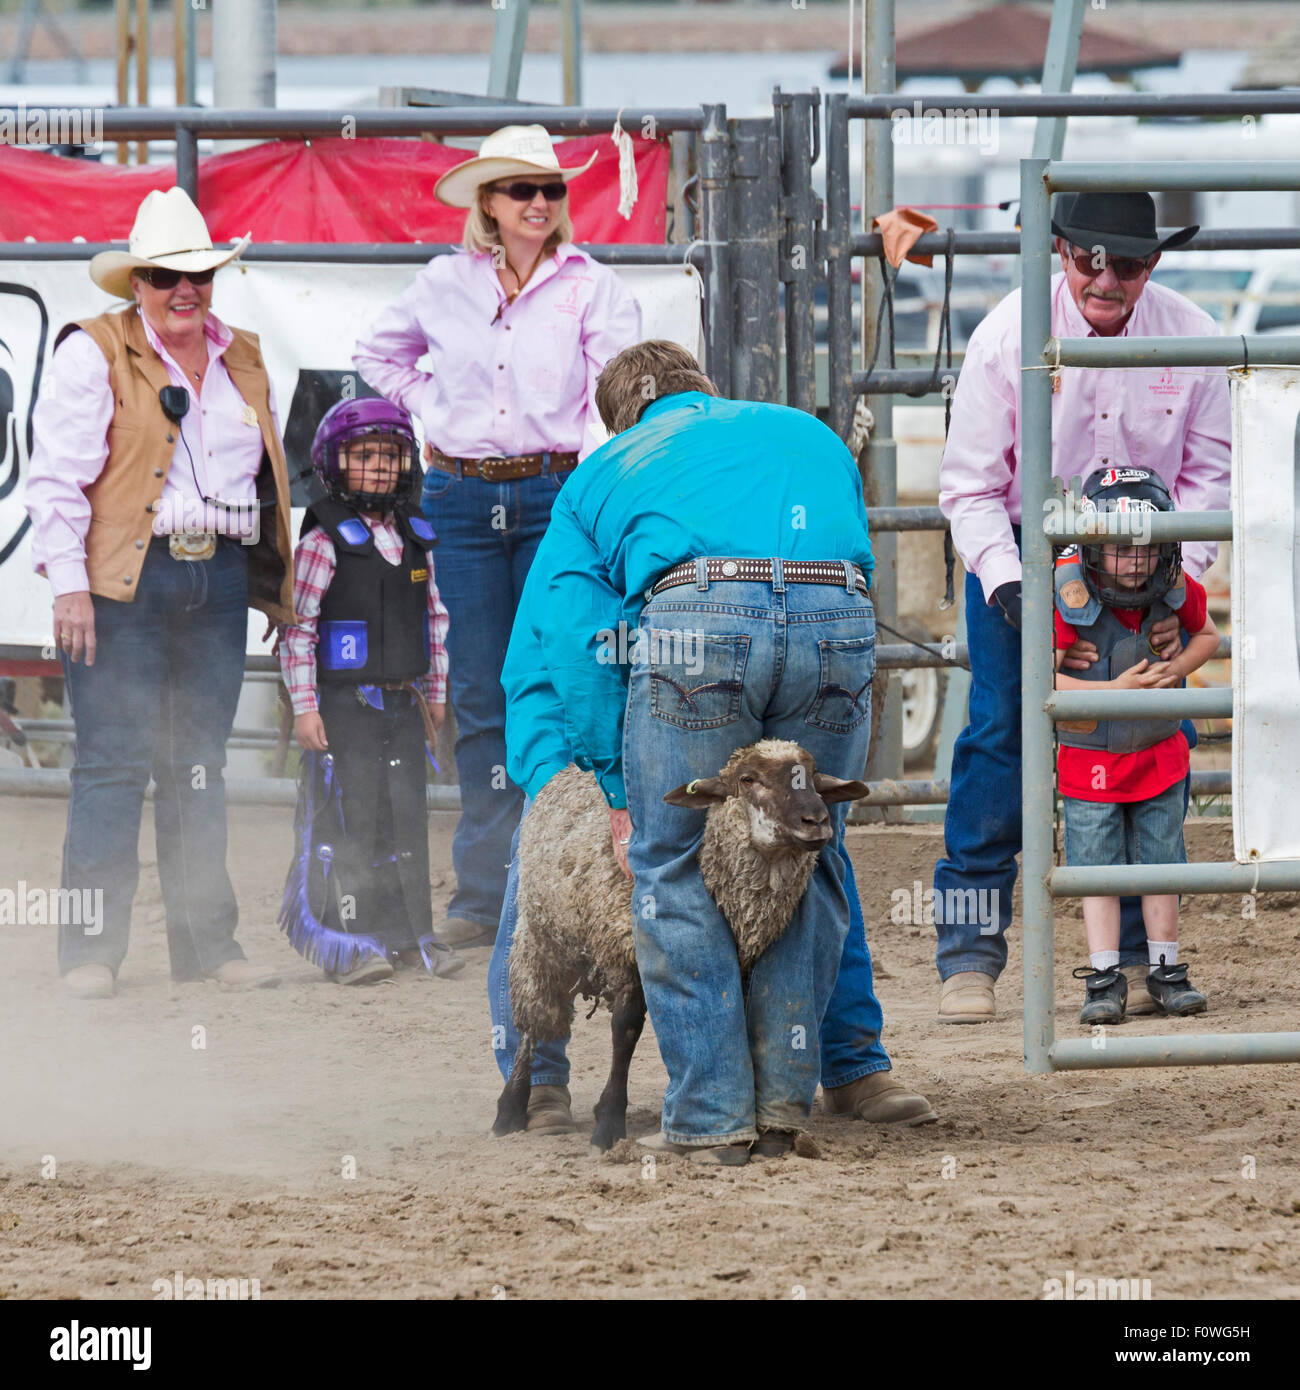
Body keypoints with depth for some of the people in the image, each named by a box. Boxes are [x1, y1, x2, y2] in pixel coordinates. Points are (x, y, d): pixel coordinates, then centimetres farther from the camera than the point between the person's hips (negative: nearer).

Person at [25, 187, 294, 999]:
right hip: (125, 582, -5)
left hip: (220, 579, 5)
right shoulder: (95, 354, -2)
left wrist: (277, 587, 18)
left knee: (201, 767, 9)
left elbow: (266, 475, 23)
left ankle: (208, 943, 13)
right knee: (115, 764, -7)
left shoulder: (243, 360, 16)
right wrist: (68, 584, -14)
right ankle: (91, 950, -4)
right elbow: (58, 475, -6)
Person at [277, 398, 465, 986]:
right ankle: (349, 942, -4)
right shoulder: (325, 542, -9)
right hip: (344, 706, -6)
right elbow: (298, 627, -10)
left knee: (406, 816, 7)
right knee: (349, 819, -6)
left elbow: (434, 619, 18)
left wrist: (434, 693, 18)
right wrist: (304, 705, -13)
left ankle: (409, 934, 14)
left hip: (401, 703, 6)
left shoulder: (414, 539, 9)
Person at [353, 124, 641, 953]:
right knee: (479, 698, 3)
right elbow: (378, 355, 25)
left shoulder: (593, 287, 1)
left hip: (557, 495, -2)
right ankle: (482, 895, 7)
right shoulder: (445, 286, 9)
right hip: (464, 500, 2)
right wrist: (433, 411, 11)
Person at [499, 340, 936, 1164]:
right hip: (838, 620, 2)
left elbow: (563, 647, 24)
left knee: (675, 870, 8)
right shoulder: (809, 435, 38)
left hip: (692, 622, -2)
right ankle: (788, 1091, 20)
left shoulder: (604, 473, 32)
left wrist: (619, 790, 22)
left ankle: (713, 1114, 4)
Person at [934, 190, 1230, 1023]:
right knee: (999, 735, -11)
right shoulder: (1009, 336, -16)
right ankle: (969, 954, -7)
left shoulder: (1191, 339, -10)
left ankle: (1142, 953, 8)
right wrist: (1005, 584, -23)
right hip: (1020, 552, -2)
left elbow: (1208, 475, -1)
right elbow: (970, 485, -10)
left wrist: (1179, 576, -15)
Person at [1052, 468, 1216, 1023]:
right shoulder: (1069, 596, -22)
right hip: (1090, 759, -3)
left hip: (1159, 749, 3)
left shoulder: (1176, 590, -9)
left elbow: (1206, 634, 11)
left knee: (1160, 861, 7)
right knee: (1097, 866, -1)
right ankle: (1104, 978, 5)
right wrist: (1115, 689, -30)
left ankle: (1165, 971, 17)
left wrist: (1178, 669, -9)